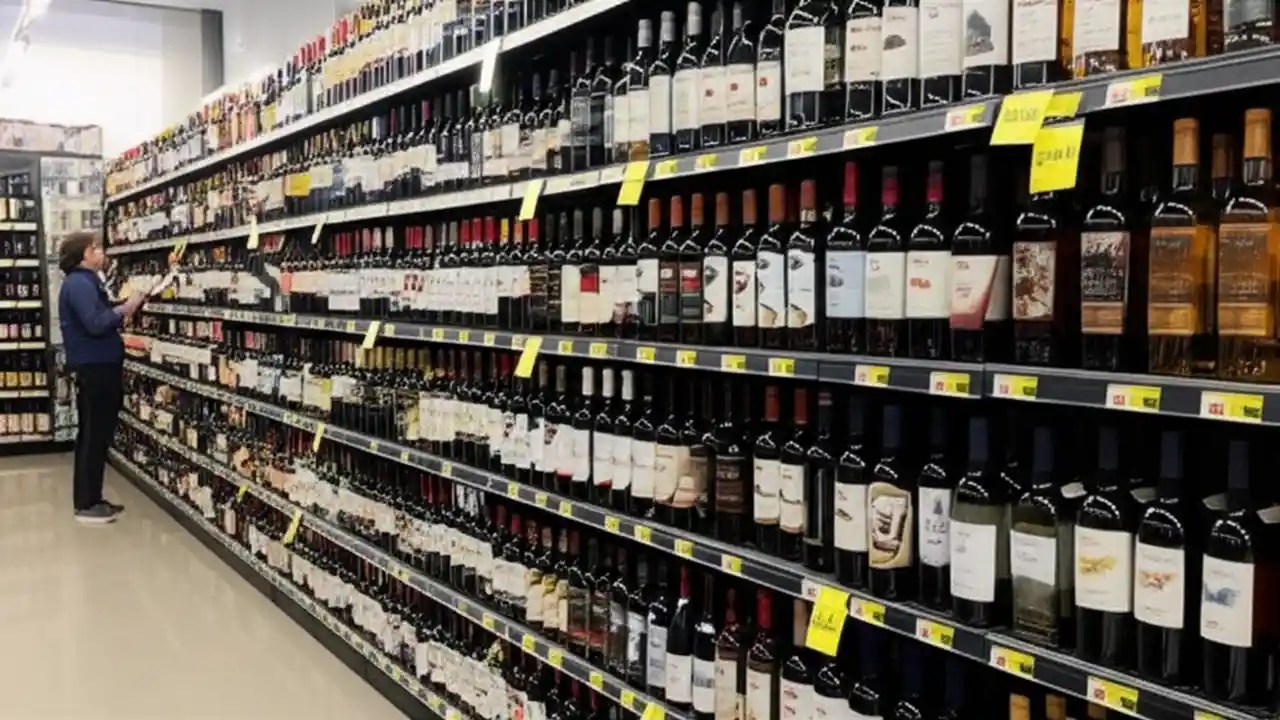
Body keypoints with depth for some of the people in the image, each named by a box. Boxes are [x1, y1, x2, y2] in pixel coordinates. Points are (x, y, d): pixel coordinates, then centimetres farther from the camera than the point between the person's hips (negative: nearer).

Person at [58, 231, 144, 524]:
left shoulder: (86, 282, 17)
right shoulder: (79, 284, -16)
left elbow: (101, 315, 13)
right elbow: (96, 324, -27)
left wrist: (127, 305, 3)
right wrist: (125, 309, -14)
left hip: (98, 368, 11)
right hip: (94, 369, -11)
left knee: (93, 436, 15)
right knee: (95, 437, -5)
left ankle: (90, 498, 23)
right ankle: (86, 504, 2)